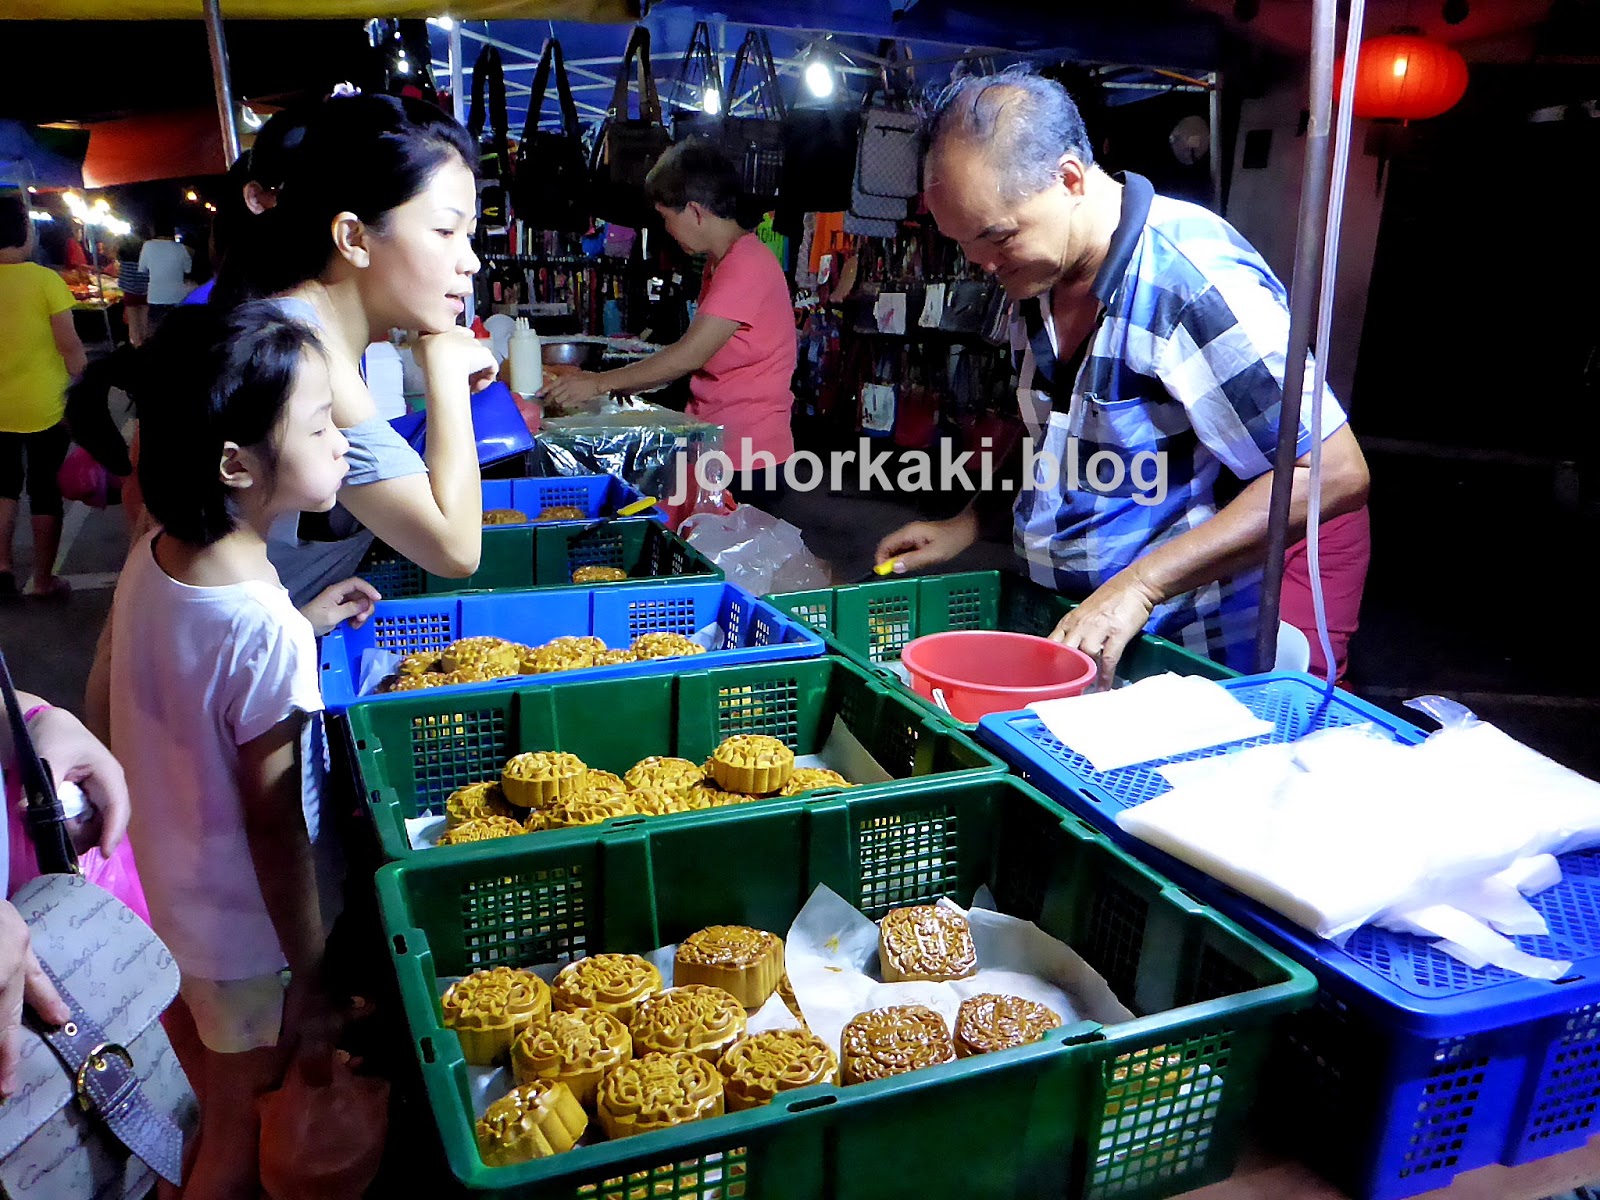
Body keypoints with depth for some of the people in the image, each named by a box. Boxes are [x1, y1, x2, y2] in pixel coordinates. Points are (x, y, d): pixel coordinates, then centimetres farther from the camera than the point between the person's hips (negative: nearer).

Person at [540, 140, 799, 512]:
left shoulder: (747, 267, -18)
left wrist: (598, 383, -16)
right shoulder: (720, 261, 16)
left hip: (748, 459, -9)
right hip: (713, 446, 9)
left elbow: (689, 356, -22)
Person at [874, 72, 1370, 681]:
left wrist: (1139, 584, -26)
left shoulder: (1194, 283, -22)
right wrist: (967, 523, 6)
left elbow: (1334, 473, -23)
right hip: (1058, 631, 7)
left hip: (1182, 653, -6)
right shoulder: (1037, 276, 4)